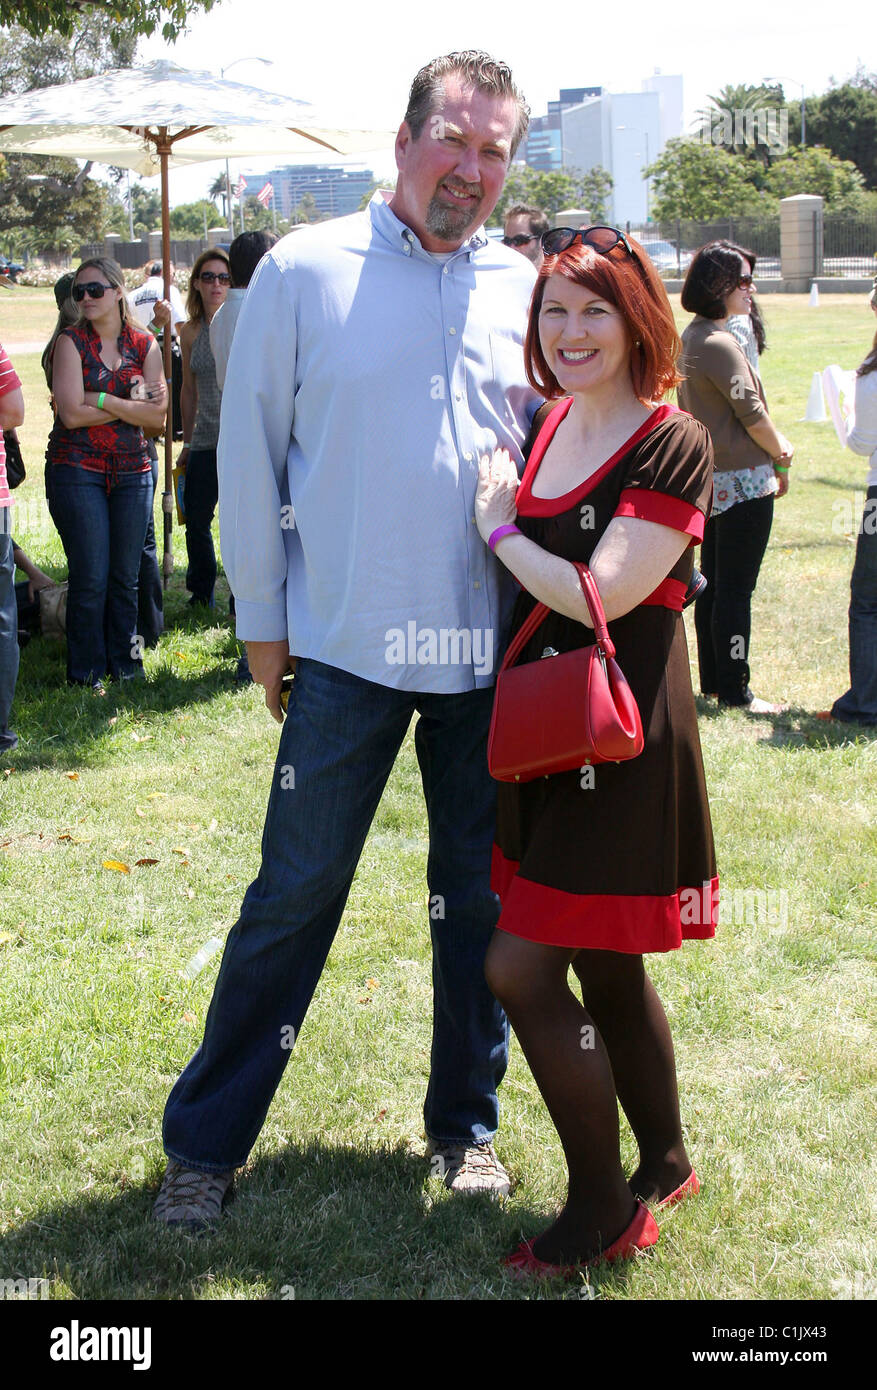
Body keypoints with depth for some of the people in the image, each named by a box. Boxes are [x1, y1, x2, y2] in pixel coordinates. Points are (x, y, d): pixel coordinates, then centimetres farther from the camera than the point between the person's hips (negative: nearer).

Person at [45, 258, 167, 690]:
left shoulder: (144, 345, 7)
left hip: (131, 471, 3)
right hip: (76, 470, -3)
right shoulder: (70, 342, -1)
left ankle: (125, 663, 19)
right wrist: (133, 403, -8)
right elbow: (72, 412, -11)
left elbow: (156, 416, -2)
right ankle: (87, 672, 8)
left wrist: (100, 400, -12)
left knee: (126, 575, 7)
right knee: (90, 577, -3)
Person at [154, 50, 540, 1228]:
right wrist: (262, 616, 1)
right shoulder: (304, 272, -2)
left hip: (488, 653, 3)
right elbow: (251, 453, 1)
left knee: (480, 897, 12)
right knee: (294, 896, 2)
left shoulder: (525, 292, 5)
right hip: (346, 646, -3)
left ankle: (466, 1121, 30)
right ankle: (206, 1142, 16)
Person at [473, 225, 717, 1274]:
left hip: (623, 738, -8)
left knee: (522, 971, -8)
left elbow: (599, 595, -21)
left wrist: (498, 529, -10)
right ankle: (664, 1164, 37)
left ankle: (604, 1212, 8)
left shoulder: (673, 448, -14)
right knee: (604, 973, 17)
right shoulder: (550, 423, 9)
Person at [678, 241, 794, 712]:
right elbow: (751, 413, -15)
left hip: (711, 477, 10)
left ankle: (712, 680, 23)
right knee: (737, 588, -4)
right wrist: (782, 455, 1)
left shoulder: (691, 337, 11)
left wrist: (772, 446, 11)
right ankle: (734, 690, 1)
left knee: (713, 582, 15)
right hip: (743, 480, -10)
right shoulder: (719, 344, -19)